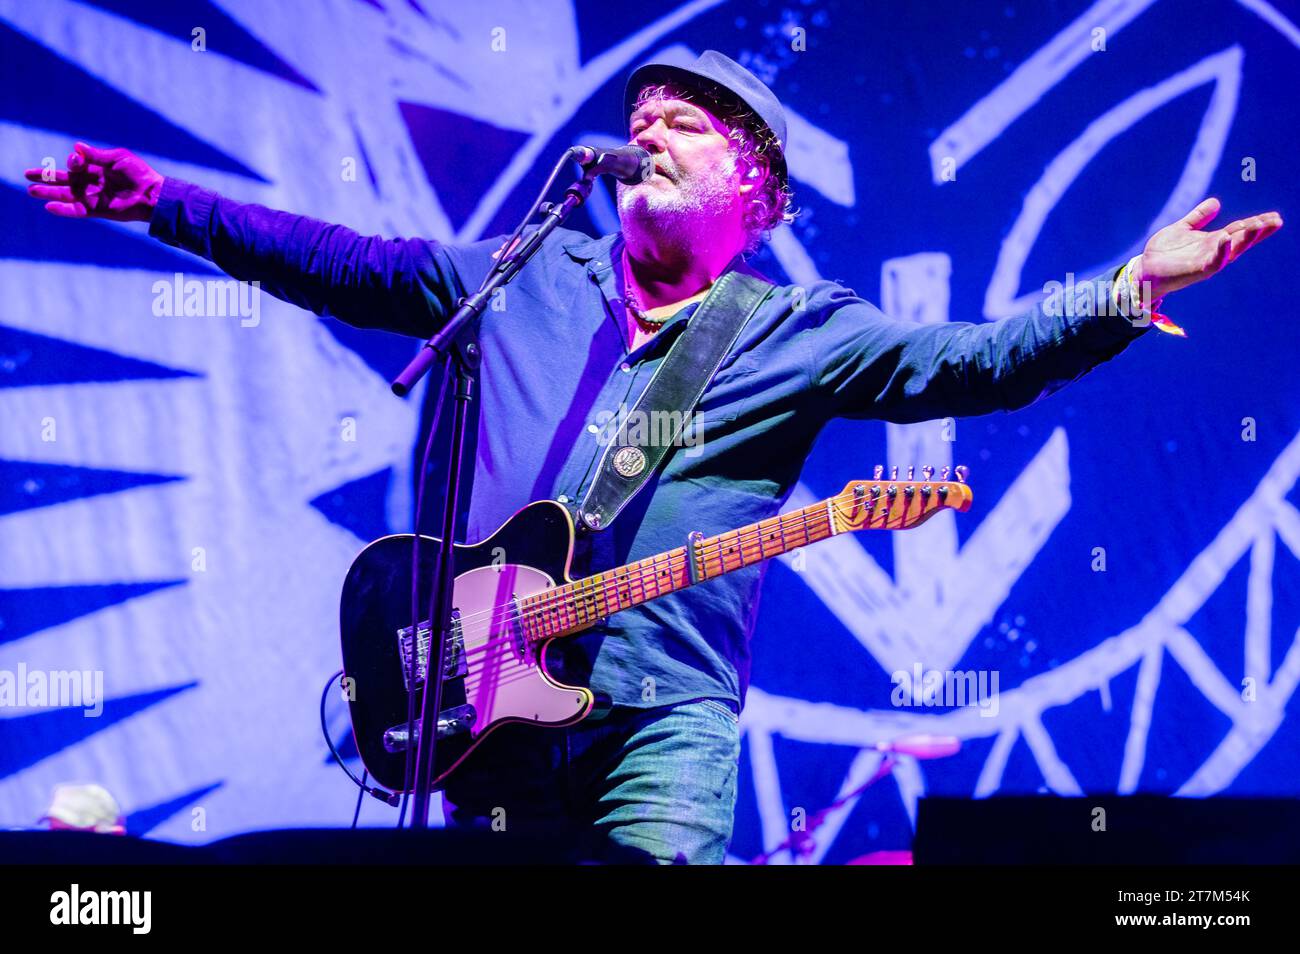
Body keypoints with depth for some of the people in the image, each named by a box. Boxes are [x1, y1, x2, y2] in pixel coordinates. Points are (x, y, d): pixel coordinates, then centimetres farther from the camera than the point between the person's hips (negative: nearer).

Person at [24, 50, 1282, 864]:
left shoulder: (801, 334, 7)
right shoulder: (529, 277, 16)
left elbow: (974, 360, -3)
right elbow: (343, 264, 19)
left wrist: (1131, 290, -17)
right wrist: (167, 204, 16)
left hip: (660, 718, -3)